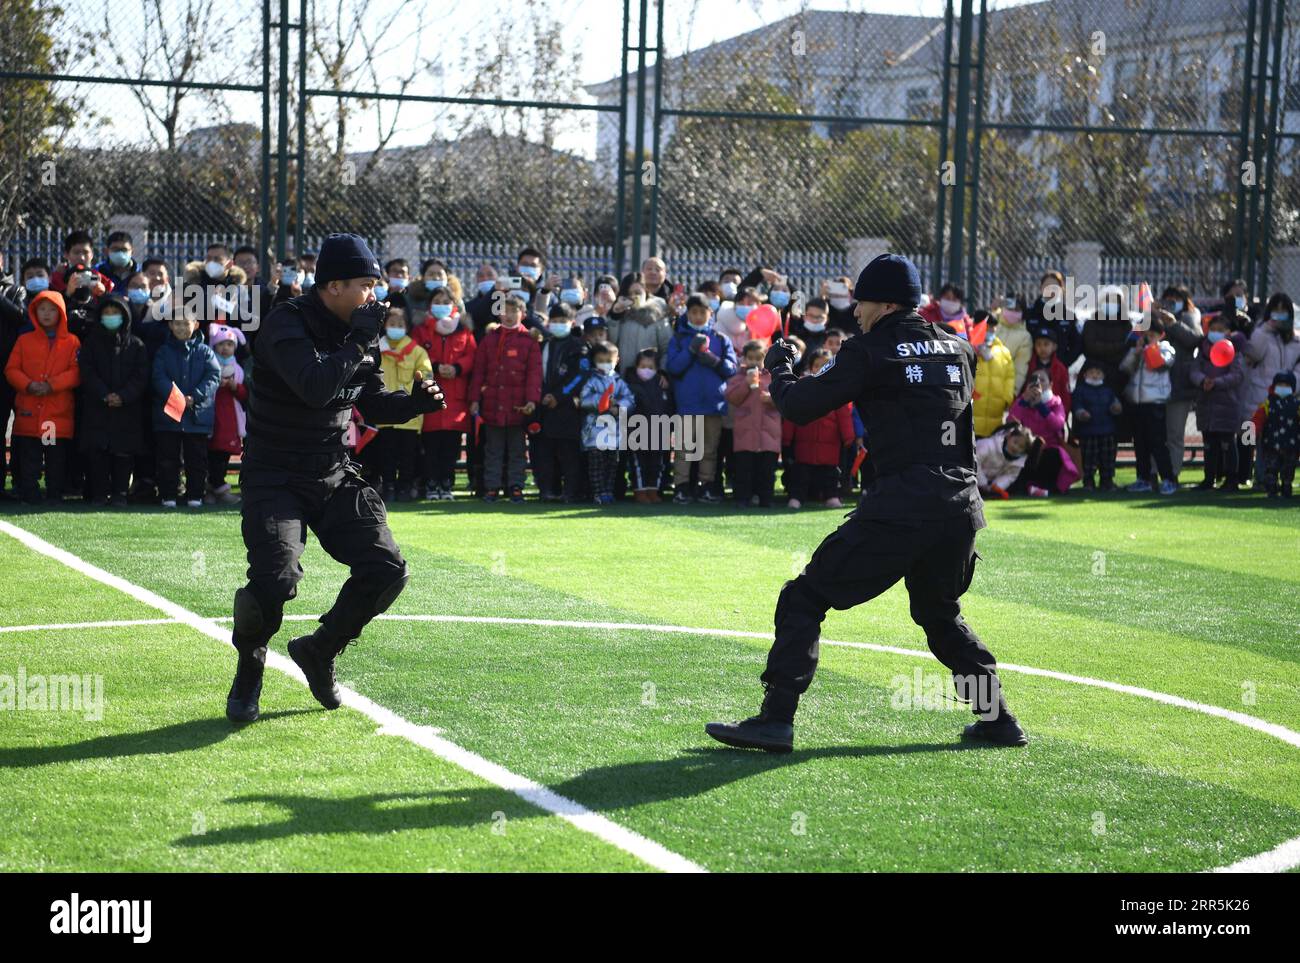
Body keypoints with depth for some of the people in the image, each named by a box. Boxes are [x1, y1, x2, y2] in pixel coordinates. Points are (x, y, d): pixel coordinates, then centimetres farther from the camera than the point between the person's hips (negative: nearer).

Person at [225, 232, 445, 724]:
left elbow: (372, 402, 15)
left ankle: (319, 651, 18)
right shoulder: (286, 323, -17)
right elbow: (315, 386, -32)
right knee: (275, 580, -24)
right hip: (275, 478, -6)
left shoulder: (356, 330, 5)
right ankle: (249, 666, 10)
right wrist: (360, 342, -23)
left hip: (336, 477, 7)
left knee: (387, 570, -7)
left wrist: (415, 402, -3)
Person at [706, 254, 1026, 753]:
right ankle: (998, 719, 23)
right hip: (962, 507, 7)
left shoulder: (869, 351, -2)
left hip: (899, 509, -7)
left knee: (803, 599, -1)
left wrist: (779, 370, 18)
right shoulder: (958, 350, 15)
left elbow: (800, 408, -3)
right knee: (940, 613, 29)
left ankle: (776, 719, -10)